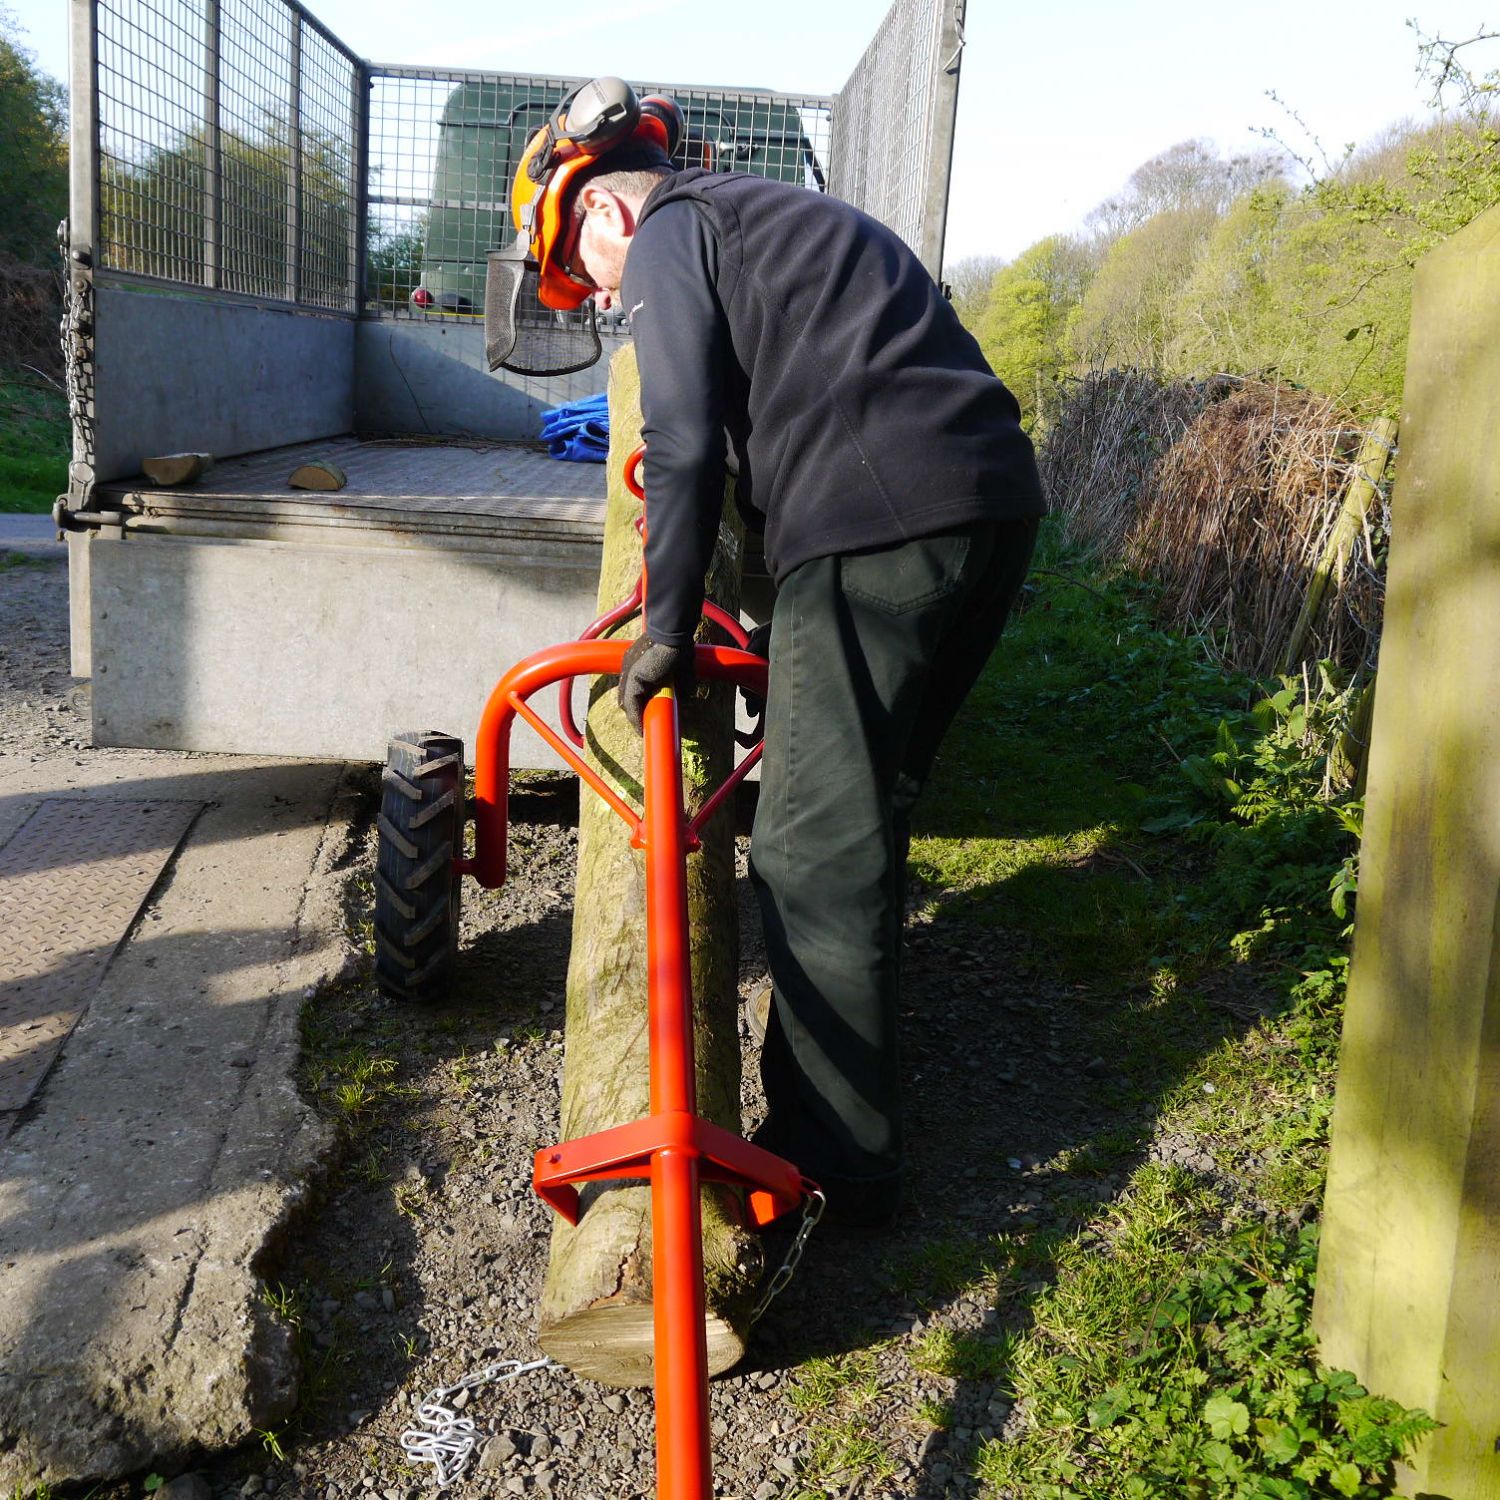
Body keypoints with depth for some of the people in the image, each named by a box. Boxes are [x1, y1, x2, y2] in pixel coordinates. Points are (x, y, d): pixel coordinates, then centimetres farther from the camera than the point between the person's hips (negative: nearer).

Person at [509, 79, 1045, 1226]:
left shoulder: (670, 229, 6)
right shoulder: (788, 219, 34)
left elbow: (686, 444, -6)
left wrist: (667, 626, -1)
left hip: (872, 527, -10)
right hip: (999, 503, 10)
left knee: (815, 852, -3)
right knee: (865, 821, 20)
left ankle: (843, 1163, 7)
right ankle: (826, 1096, 35)